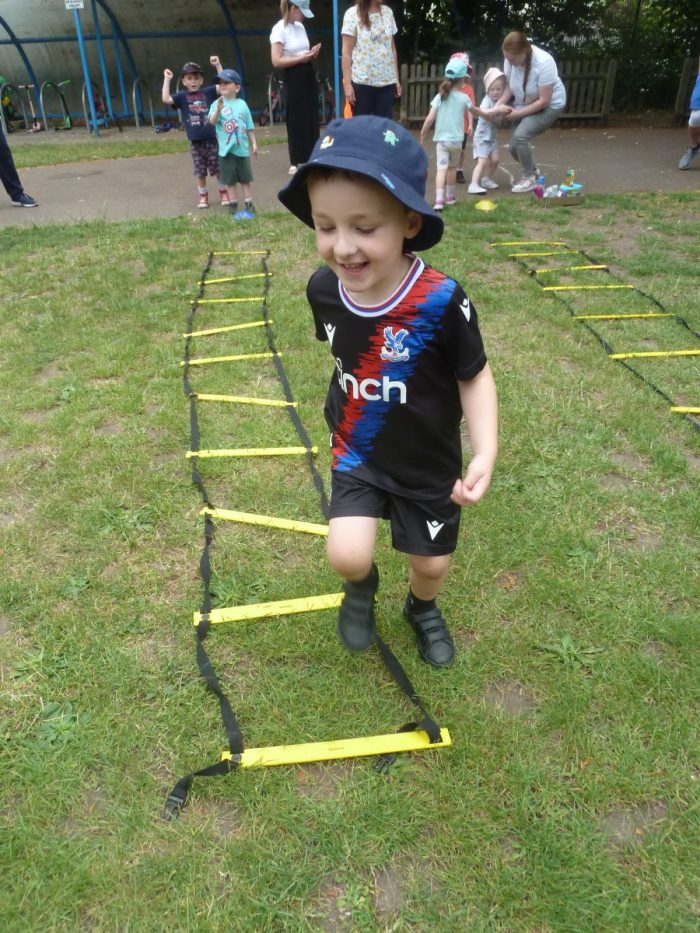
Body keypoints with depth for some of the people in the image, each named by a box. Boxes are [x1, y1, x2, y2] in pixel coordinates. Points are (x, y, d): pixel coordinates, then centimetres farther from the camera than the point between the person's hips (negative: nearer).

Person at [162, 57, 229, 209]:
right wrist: (167, 79, -11)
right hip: (195, 142, 1)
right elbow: (166, 99, -12)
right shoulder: (182, 96, 1)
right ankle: (203, 195, 24)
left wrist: (218, 65, -12)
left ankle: (223, 192, 24)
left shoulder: (208, 92, 2)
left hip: (212, 139, 0)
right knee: (200, 172, 10)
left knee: (218, 169, 7)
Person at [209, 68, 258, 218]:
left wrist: (254, 143, 9)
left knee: (245, 179, 8)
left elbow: (249, 127, 9)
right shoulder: (217, 104, -3)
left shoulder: (242, 104, 4)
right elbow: (212, 122, -19)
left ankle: (248, 206, 16)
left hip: (242, 148, 2)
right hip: (226, 150, -1)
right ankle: (233, 207, 14)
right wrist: (218, 109, -36)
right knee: (230, 181, 6)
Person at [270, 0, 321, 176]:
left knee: (312, 118, 8)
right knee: (296, 120, -2)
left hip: (308, 75, 7)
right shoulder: (279, 29, -11)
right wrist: (302, 58, -18)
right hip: (293, 78, -7)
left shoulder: (300, 26, 12)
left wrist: (311, 54, 0)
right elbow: (276, 61, -18)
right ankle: (295, 162, 7)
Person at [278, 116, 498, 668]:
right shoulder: (323, 289, -15)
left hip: (429, 463, -1)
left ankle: (422, 608, 52)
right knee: (347, 556, -14)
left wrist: (486, 452, -25)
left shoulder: (442, 302, -27)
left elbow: (474, 377, -13)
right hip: (357, 453, 2)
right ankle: (362, 585, 26)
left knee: (431, 562, 14)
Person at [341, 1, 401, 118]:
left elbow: (392, 48, 14)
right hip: (362, 82, -4)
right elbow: (346, 51, -5)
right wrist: (347, 83, -12)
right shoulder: (353, 14, -3)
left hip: (387, 82, 4)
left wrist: (397, 79, 11)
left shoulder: (388, 12, 10)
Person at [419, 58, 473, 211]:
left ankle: (439, 200, -28)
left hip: (441, 139, -1)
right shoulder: (464, 98, 0)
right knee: (452, 167, 20)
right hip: (456, 139, 1)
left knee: (441, 168, -10)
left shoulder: (439, 97, -2)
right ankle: (450, 196, 34)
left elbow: (430, 118, -7)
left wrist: (422, 135, 2)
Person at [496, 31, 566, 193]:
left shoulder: (544, 63, -32)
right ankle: (532, 171, 29)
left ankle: (529, 178, -6)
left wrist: (518, 113, -27)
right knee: (513, 146, -1)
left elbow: (544, 101, -28)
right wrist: (499, 104, -23)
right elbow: (509, 86, -5)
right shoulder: (510, 59, -18)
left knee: (520, 136, -25)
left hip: (550, 105, -6)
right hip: (523, 104, 6)